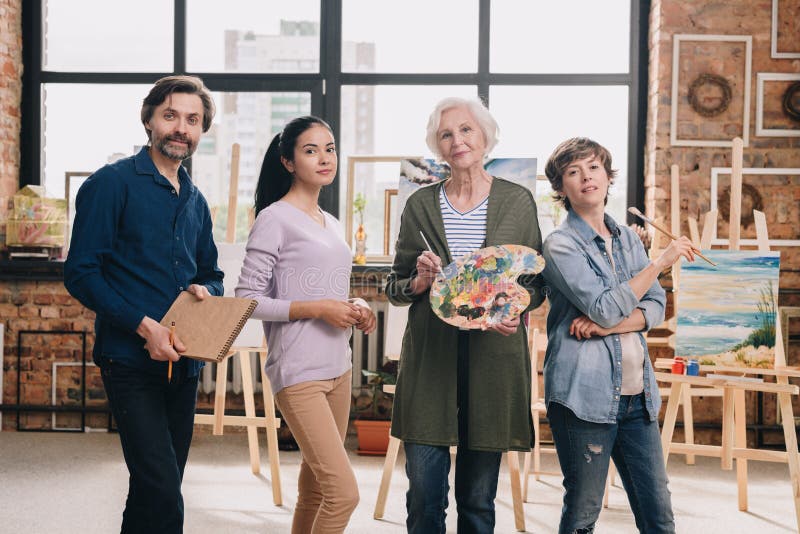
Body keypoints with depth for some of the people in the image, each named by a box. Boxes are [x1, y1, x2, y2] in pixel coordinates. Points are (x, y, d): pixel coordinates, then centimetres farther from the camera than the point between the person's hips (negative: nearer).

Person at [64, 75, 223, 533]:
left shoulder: (196, 202, 15)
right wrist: (144, 326, -19)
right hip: (132, 359, -7)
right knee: (163, 495, -14)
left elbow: (212, 274, 25)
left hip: (184, 361, 7)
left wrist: (204, 290, 0)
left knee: (156, 491, 14)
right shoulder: (112, 184, -4)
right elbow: (81, 274, -11)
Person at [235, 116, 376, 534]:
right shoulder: (275, 219, -8)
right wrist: (316, 308, -19)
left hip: (338, 369, 8)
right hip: (299, 373, -8)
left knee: (315, 490, 14)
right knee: (343, 493, -12)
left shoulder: (331, 224, 16)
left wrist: (355, 310, 3)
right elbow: (246, 300, -12)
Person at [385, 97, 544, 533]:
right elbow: (395, 288, 11)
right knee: (424, 496, 1)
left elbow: (537, 283, 9)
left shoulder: (518, 201, 5)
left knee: (478, 498, 8)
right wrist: (420, 282, -10)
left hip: (493, 359, 0)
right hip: (430, 356, 1)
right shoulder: (421, 204, 6)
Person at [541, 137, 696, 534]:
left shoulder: (628, 238, 13)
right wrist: (660, 262, -11)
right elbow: (605, 308, -15)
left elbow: (655, 307, 6)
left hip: (637, 393, 6)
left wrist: (608, 325, -12)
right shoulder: (560, 244, -5)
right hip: (585, 393, -5)